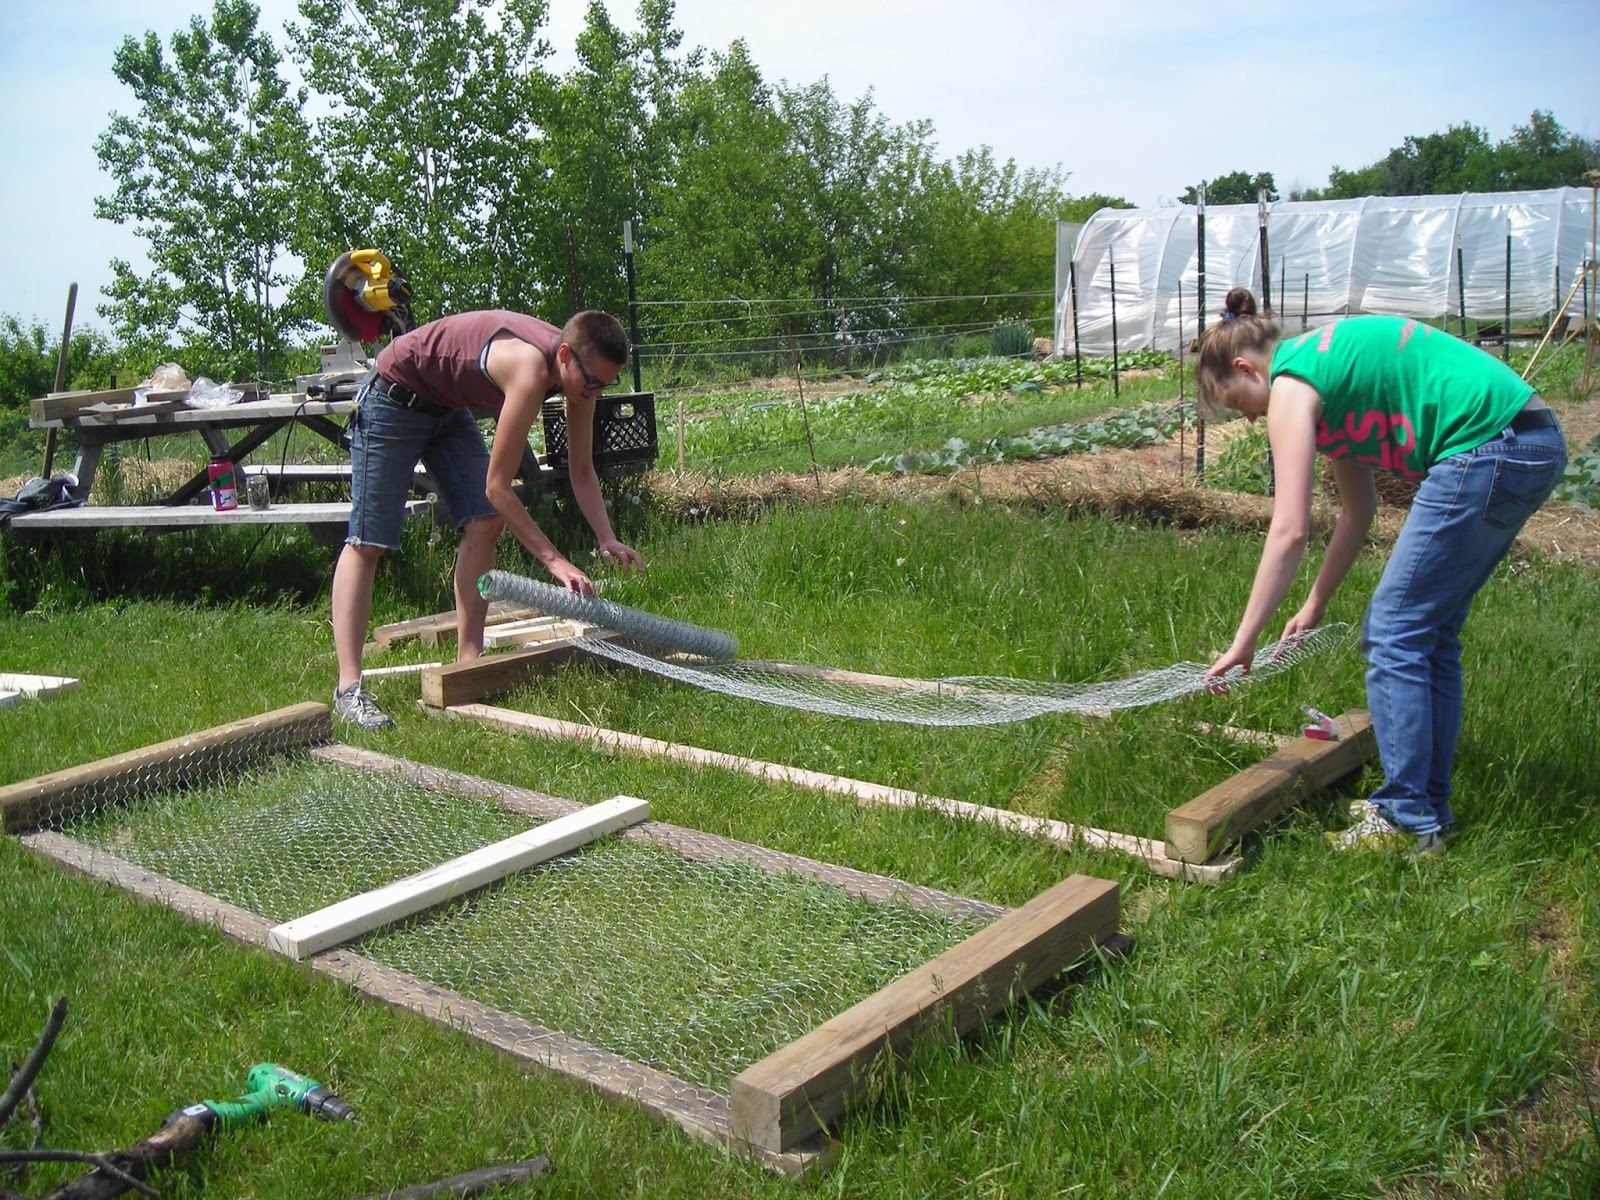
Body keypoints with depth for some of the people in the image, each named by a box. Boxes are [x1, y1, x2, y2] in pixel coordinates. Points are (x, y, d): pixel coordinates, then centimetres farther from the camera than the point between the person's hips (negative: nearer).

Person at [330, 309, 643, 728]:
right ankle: (348, 688, -12)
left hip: (448, 407, 8)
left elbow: (582, 472, -3)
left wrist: (607, 540, -17)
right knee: (366, 542, -9)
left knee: (484, 525, -5)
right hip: (394, 397, -8)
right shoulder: (532, 368, -36)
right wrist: (553, 560, -32)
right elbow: (497, 486, -32)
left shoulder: (579, 371, -12)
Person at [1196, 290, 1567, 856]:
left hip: (1487, 447, -10)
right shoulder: (1326, 363, 21)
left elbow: (1289, 531, -14)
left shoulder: (1291, 383, -8)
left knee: (1393, 632, -3)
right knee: (1429, 634, 15)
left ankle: (1408, 822, 2)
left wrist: (1244, 641, -9)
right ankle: (1429, 804, 24)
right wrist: (1316, 603, 28)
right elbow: (1358, 509, 24)